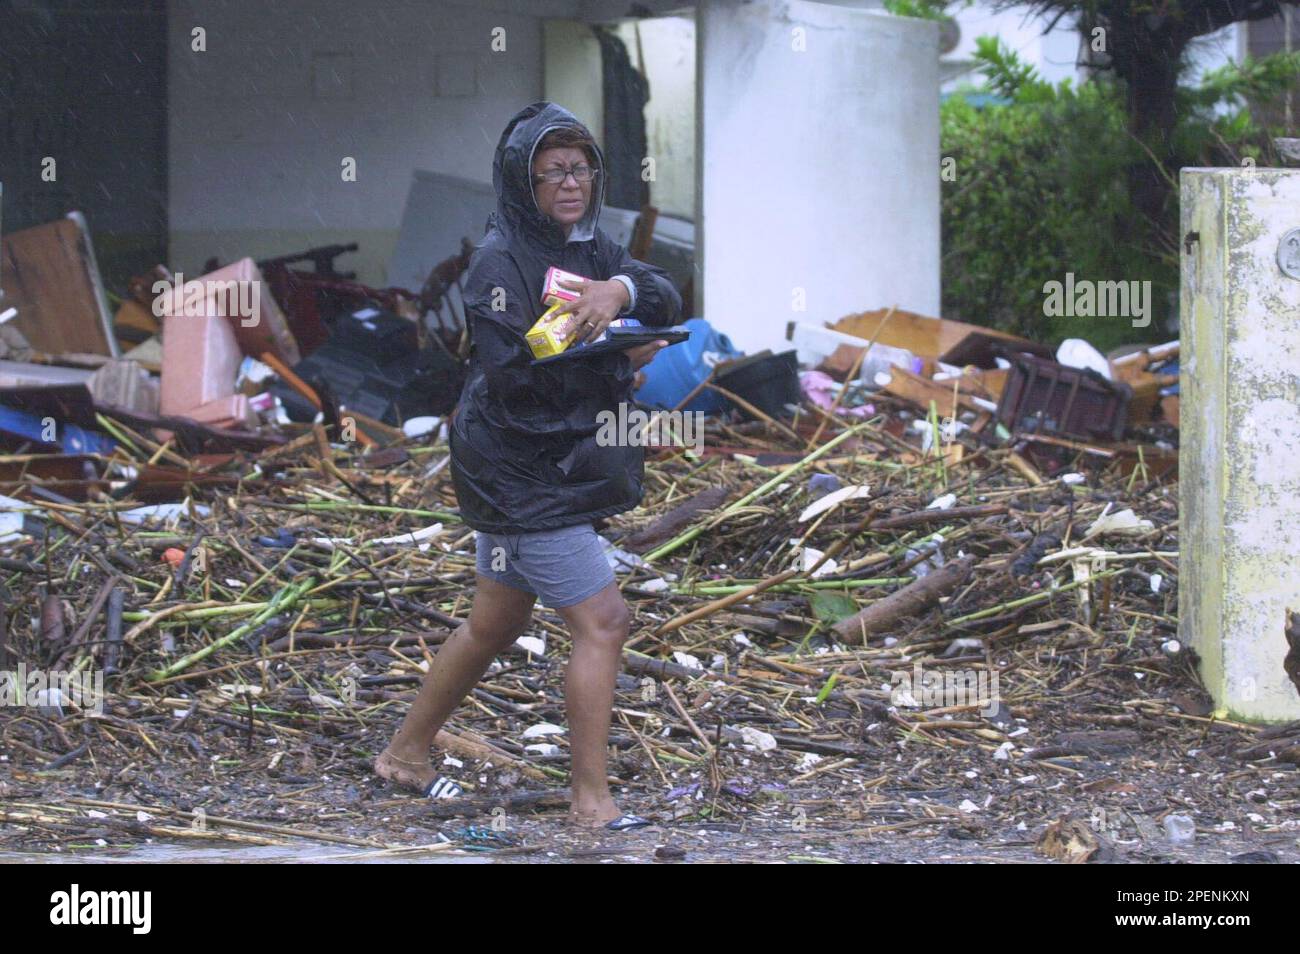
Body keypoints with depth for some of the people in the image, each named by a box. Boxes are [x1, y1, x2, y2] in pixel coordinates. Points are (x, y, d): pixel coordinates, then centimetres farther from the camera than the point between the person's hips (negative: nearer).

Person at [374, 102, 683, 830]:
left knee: (496, 626, 19)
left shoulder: (587, 246, 9)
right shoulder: (502, 261, -16)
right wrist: (618, 367, -16)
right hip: (523, 475, -9)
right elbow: (514, 372, -24)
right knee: (602, 622, -9)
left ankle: (407, 752, 34)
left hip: (561, 464, 9)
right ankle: (592, 799, -2)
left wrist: (622, 289, -28)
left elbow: (667, 300, -5)